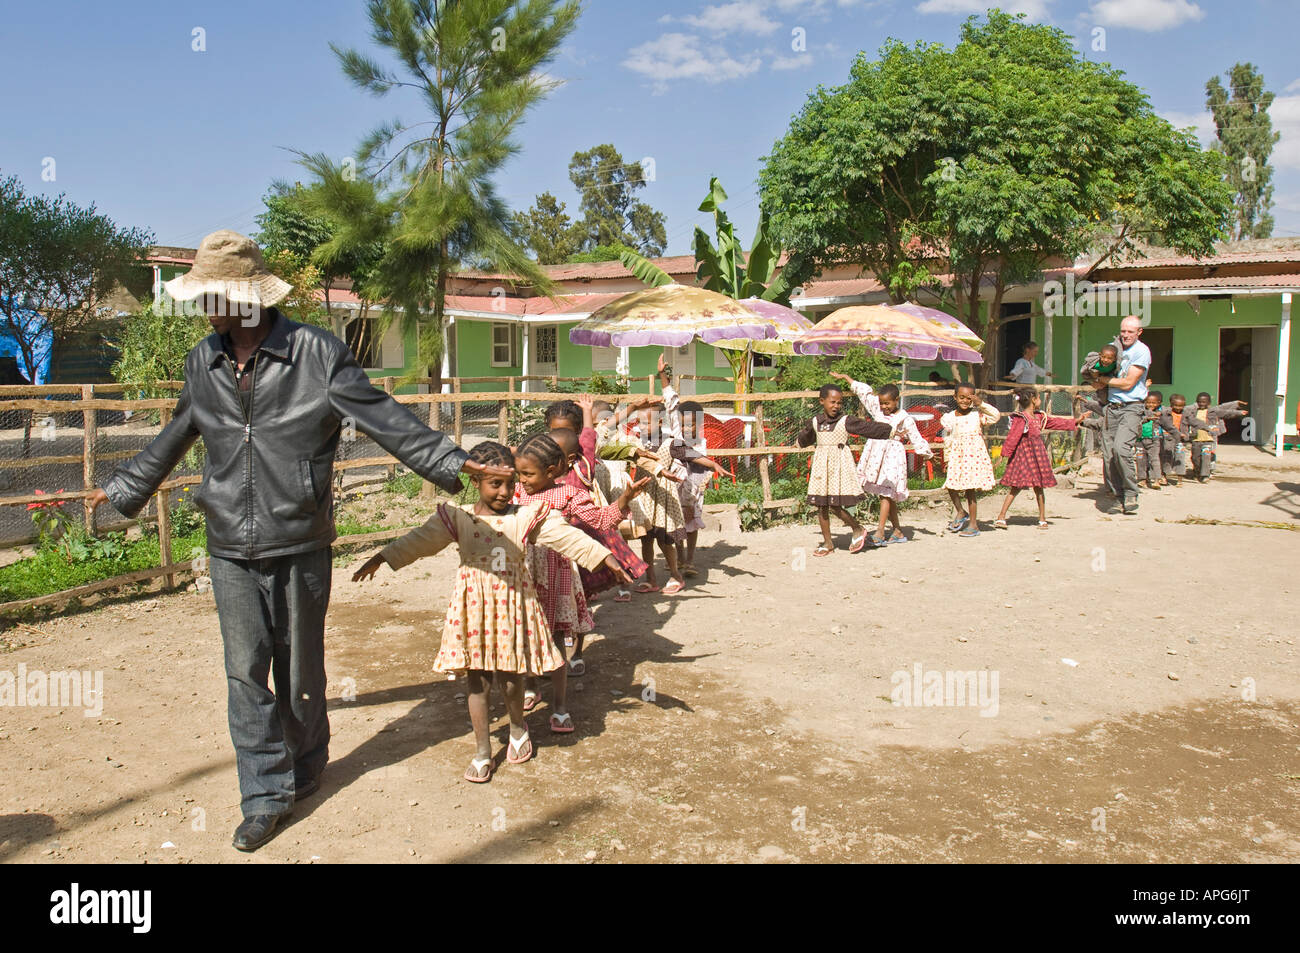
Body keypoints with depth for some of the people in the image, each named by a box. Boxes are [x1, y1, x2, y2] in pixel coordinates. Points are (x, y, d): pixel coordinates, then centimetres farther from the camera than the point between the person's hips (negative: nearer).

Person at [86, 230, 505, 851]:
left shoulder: (316, 353, -9)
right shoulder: (203, 362, 6)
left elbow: (382, 418, -9)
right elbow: (173, 440, 22)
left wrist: (449, 462, -16)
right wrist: (123, 490, 31)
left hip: (299, 545, -3)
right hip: (231, 550, 4)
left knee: (300, 670, 11)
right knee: (245, 672, 5)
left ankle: (304, 770, 34)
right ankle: (266, 795, 17)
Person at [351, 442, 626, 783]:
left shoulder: (527, 517, -4)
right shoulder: (458, 518, -1)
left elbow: (567, 537, -11)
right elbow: (420, 540, -1)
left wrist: (604, 556, -19)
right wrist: (380, 558, -5)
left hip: (513, 605, -1)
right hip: (474, 606, 1)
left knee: (511, 675, 7)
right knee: (476, 679, 5)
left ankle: (518, 727, 38)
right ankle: (482, 751, 18)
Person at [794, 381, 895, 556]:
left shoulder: (846, 421, -5)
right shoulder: (815, 422, 10)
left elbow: (868, 428, -11)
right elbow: (806, 436, 32)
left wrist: (890, 431, -19)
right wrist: (798, 443, 52)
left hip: (839, 464, -5)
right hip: (821, 466, 5)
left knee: (834, 505, -12)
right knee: (821, 505, 6)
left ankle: (858, 529, 11)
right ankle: (828, 543, 17)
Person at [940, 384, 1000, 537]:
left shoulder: (977, 414, -1)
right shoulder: (950, 418, 6)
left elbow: (995, 416, -13)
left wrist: (981, 403, -16)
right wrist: (947, 458, 16)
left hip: (974, 455, -3)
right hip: (957, 456, 3)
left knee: (969, 489, -2)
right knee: (950, 485, -5)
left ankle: (973, 524, 8)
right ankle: (961, 512, 23)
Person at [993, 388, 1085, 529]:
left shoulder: (1040, 417, 10)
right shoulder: (1020, 419, -15)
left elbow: (1056, 422, 22)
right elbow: (1012, 438, -17)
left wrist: (1076, 421, 26)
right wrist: (1004, 454, -19)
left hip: (1037, 455, 7)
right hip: (1023, 455, -7)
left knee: (1038, 487, 9)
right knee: (1016, 487, -6)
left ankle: (1042, 518, 17)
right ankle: (1001, 517, -2)